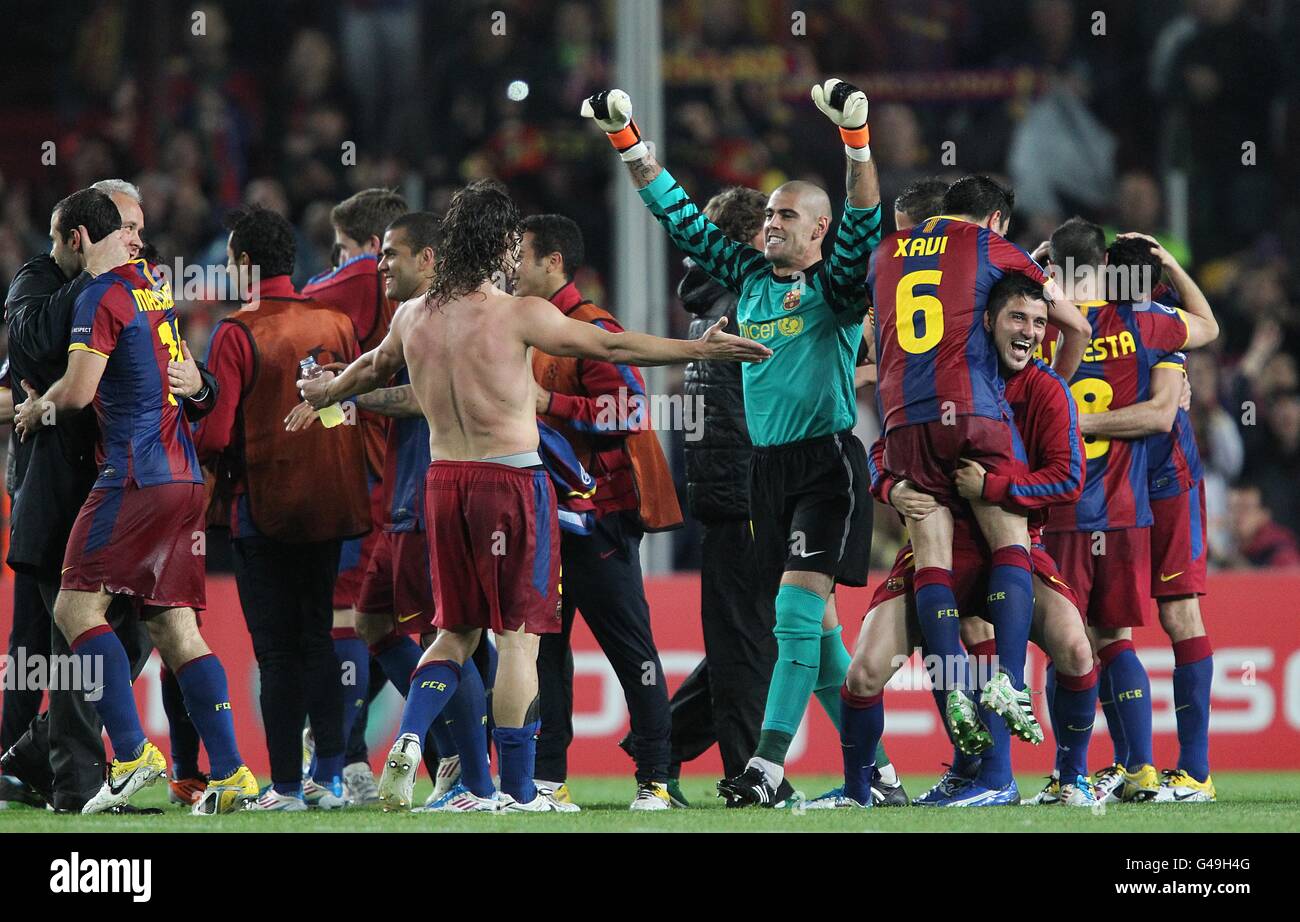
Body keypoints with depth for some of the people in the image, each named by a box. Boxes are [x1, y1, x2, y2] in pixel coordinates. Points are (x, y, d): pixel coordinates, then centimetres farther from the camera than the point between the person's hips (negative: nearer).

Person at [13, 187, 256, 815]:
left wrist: (35, 407, 6)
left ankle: (132, 752, -16)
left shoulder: (102, 296, -8)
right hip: (183, 475, 8)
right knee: (174, 626, 6)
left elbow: (78, 390, -16)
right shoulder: (155, 285, 17)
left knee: (76, 607, -7)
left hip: (135, 476, -8)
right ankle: (230, 771, -1)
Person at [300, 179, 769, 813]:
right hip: (511, 480, -6)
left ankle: (409, 738, -6)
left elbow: (374, 366, 27)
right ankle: (518, 792, 1)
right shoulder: (518, 314, -11)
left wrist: (328, 392, 48)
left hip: (444, 479, 6)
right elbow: (610, 346, -10)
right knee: (517, 636, 0)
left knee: (455, 633, 17)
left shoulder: (413, 316, 7)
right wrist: (700, 349, -4)